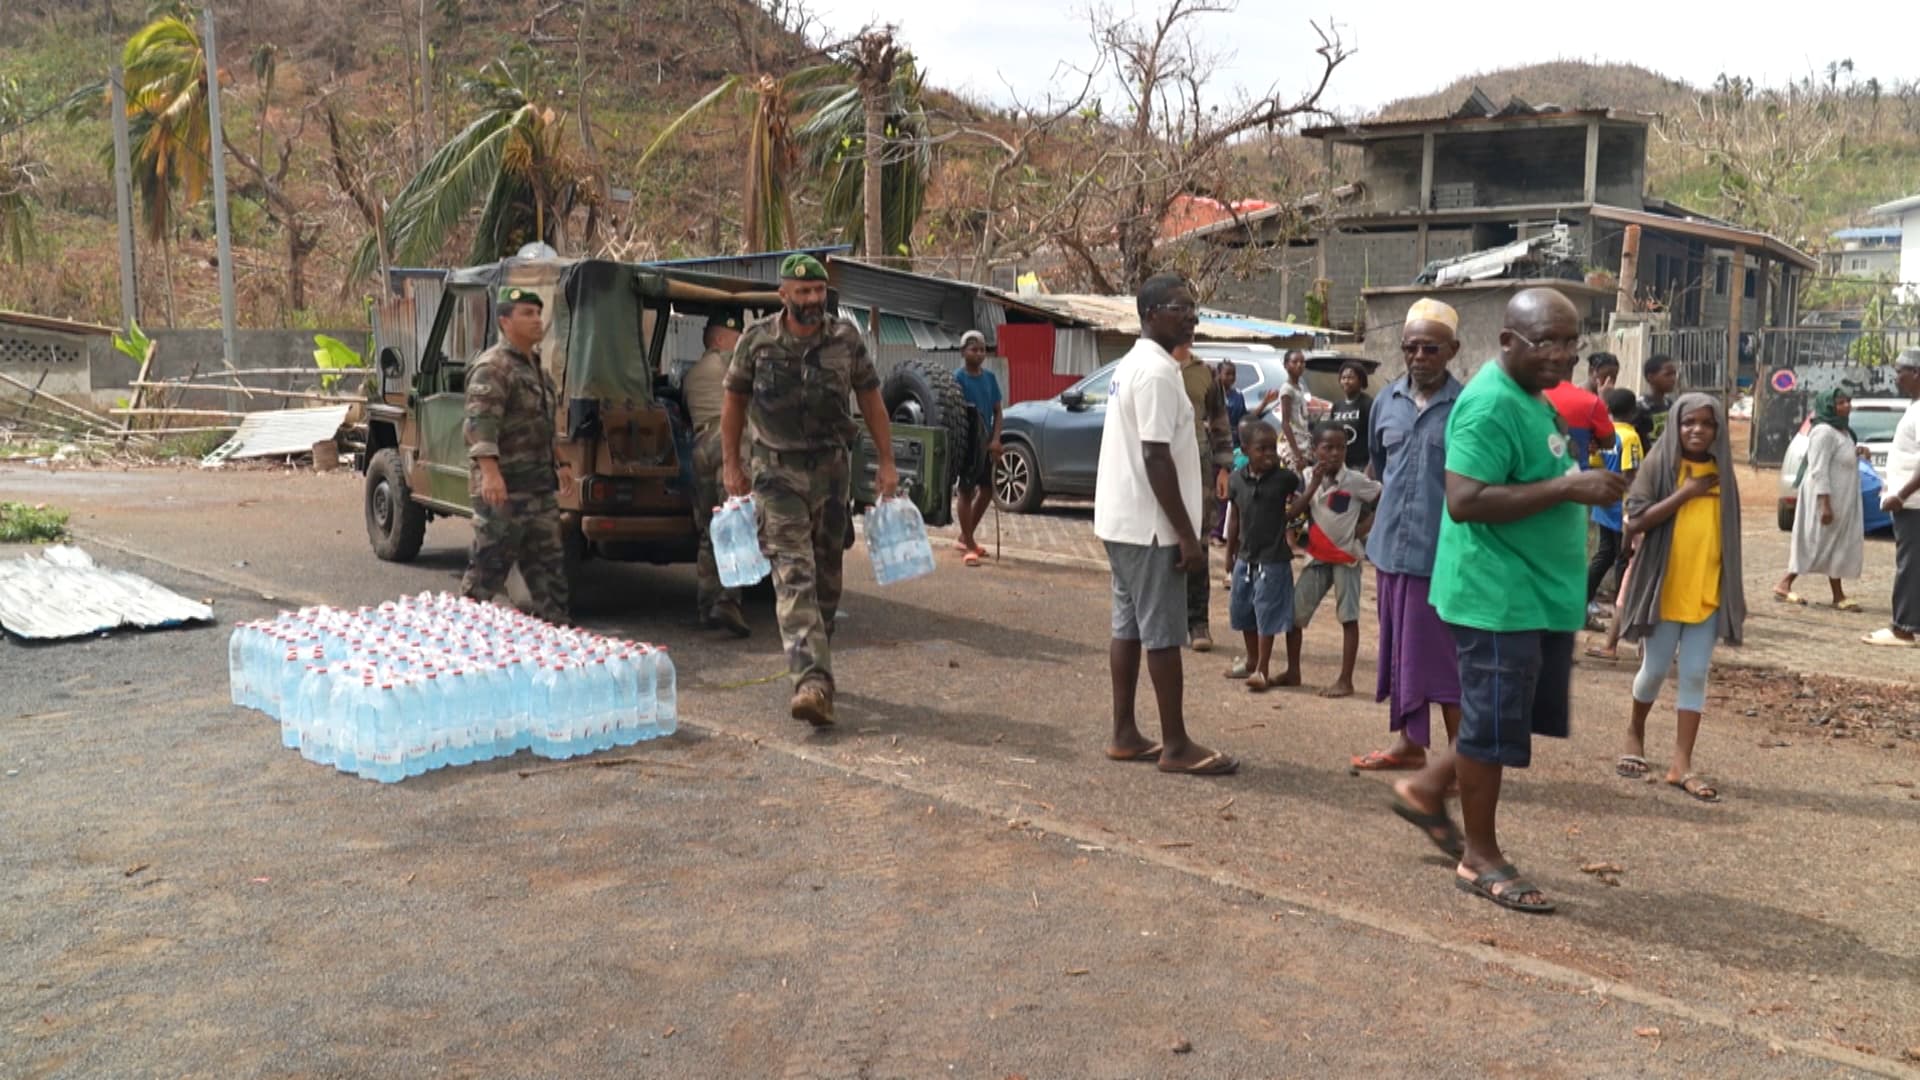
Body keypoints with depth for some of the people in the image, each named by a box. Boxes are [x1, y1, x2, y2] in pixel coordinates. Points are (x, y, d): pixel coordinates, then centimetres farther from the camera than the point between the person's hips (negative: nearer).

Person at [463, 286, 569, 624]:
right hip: (503, 488, -9)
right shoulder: (492, 367, -13)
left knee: (549, 560, 12)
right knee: (489, 564, -3)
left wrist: (556, 464, 28)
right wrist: (490, 472, -35)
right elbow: (481, 423, -25)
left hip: (540, 485, 9)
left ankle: (555, 623, 19)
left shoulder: (534, 365, 18)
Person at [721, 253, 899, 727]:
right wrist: (732, 465, 4)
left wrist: (886, 463, 3)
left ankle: (813, 667, 29)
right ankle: (813, 682, -22)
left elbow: (871, 401, 6)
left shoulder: (846, 339, 0)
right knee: (794, 575, -14)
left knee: (826, 575, 11)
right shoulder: (757, 340, -3)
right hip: (777, 473, -2)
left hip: (831, 471, 3)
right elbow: (734, 402, 6)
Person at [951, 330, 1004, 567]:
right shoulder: (957, 377, -9)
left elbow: (997, 411, 7)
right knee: (967, 491, -2)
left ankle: (964, 537, 28)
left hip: (986, 442, 6)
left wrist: (995, 440, -6)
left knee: (987, 490, 13)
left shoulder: (989, 377, 7)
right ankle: (968, 546, 4)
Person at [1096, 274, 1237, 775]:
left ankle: (1125, 735, 19)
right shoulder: (1157, 371, -18)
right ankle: (1176, 746, 4)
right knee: (1163, 633, -3)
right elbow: (1156, 458, -23)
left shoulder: (1131, 364, 15)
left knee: (1129, 626, 12)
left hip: (1123, 520, 10)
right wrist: (1188, 536, -20)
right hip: (1150, 525, -10)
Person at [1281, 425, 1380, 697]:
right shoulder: (1311, 477, 2)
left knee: (1348, 617, -2)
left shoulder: (1355, 480, -10)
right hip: (1317, 556, 5)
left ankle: (1345, 681, 3)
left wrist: (1364, 528, -12)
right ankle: (1293, 672, 19)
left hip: (1346, 556, -5)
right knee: (1293, 612, 5)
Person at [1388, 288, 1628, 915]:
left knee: (1529, 717, 18)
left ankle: (1427, 789, 32)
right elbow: (1466, 501, -28)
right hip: (1498, 598, -10)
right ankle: (1481, 860, 15)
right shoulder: (1491, 406, -19)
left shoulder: (1535, 399, 13)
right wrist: (1568, 488, -28)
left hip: (1543, 594, 10)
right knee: (1493, 726, 1)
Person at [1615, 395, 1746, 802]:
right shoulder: (1658, 464, -4)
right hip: (1664, 586, -3)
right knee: (1656, 669, 6)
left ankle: (1681, 764, 5)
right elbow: (1635, 521, -14)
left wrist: (1738, 590, 12)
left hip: (1708, 590, 3)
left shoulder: (1721, 472, 7)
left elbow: (1729, 534, 13)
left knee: (1695, 675, 2)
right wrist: (1683, 494, -18)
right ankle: (1636, 730, 32)